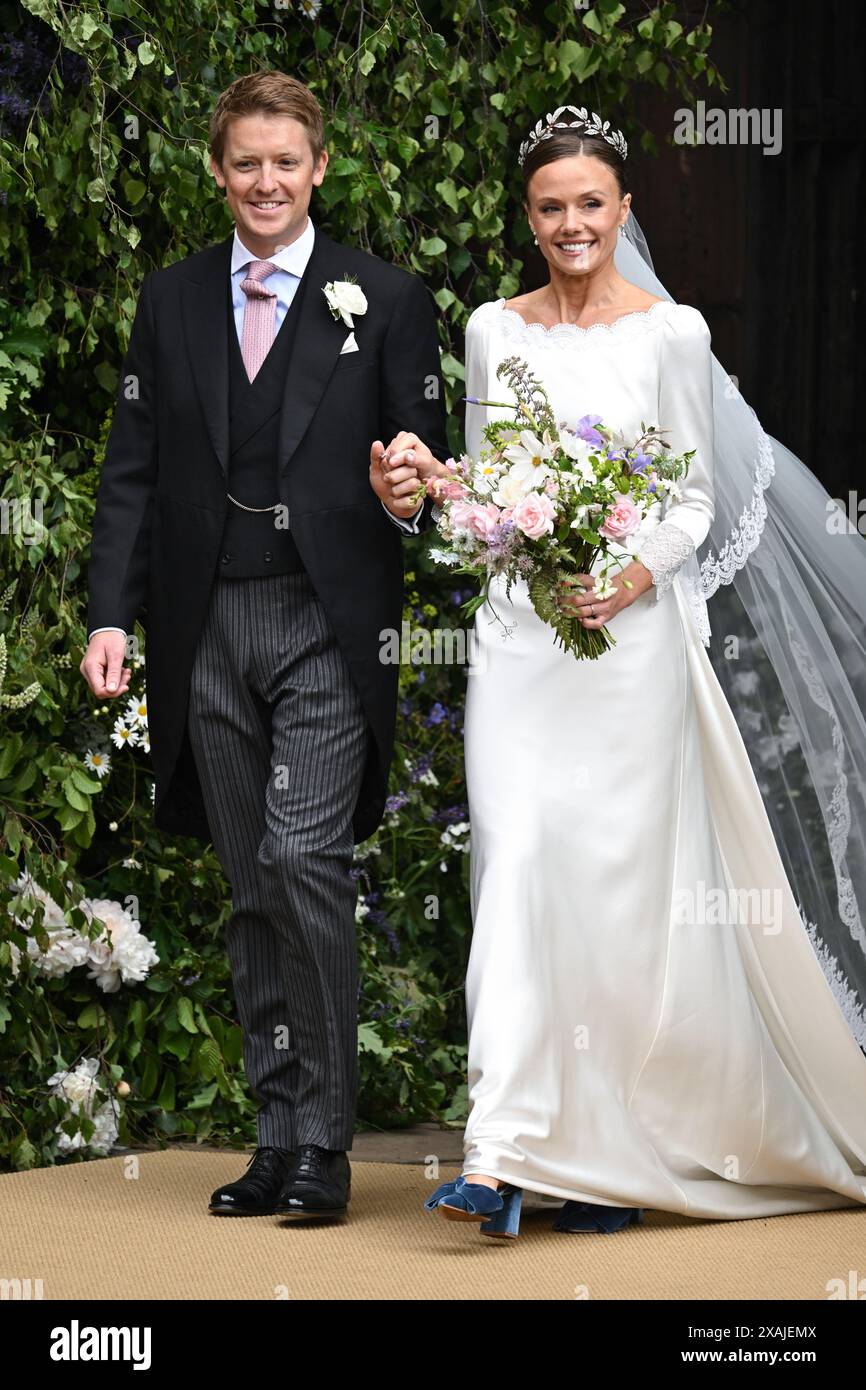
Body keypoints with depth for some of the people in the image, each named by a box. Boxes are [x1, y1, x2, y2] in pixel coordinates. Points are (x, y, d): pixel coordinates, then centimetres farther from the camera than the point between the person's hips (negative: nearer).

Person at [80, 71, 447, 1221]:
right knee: (255, 896, 8)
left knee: (302, 860, -16)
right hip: (210, 634, 4)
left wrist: (407, 497, -18)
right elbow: (133, 471, 10)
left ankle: (323, 1141, -9)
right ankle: (281, 1138, 15)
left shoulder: (385, 301, 3)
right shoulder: (171, 303, 12)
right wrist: (112, 614, 0)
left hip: (328, 629, -4)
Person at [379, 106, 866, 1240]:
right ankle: (501, 1157, -16)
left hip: (629, 632, -2)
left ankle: (612, 1154, 13)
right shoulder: (492, 330, 10)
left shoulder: (672, 333, 0)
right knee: (516, 867, -10)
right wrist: (433, 478, -4)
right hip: (517, 628, 2)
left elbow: (697, 498, 1)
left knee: (620, 885, -1)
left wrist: (636, 575, -17)